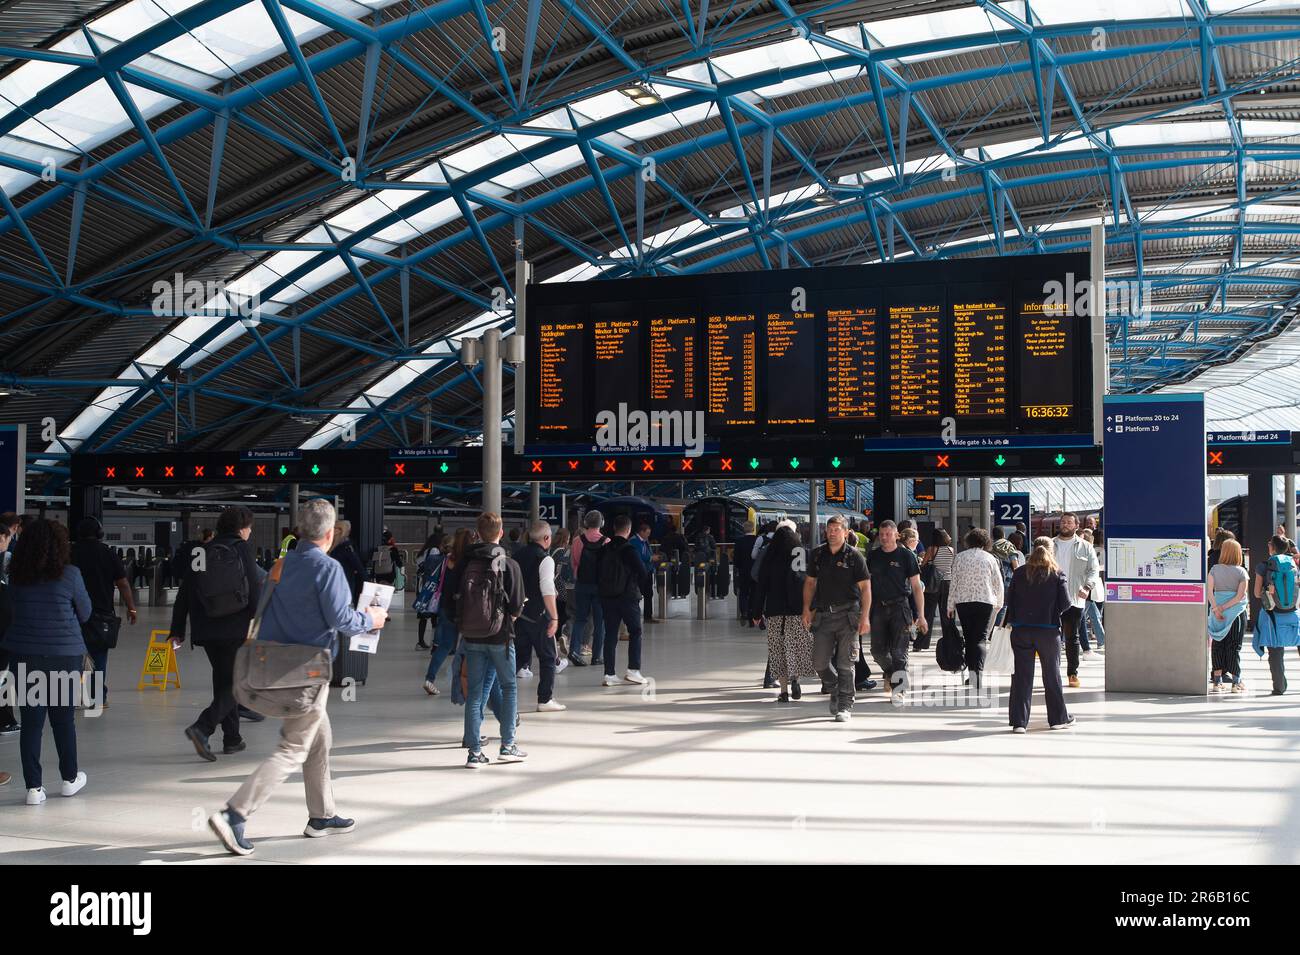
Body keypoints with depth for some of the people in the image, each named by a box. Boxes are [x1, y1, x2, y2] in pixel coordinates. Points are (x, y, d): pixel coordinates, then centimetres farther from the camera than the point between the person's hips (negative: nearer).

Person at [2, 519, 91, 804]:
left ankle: (34, 787, 5)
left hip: (23, 654, 2)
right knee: (64, 719, 12)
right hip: (64, 653, -2)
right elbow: (85, 613, 2)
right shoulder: (70, 574, -9)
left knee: (31, 721, 5)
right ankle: (70, 778, 27)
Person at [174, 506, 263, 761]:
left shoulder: (200, 553, 8)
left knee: (224, 681, 16)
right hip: (237, 629, -5)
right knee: (235, 683, 0)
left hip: (207, 632, 5)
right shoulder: (241, 550, -4)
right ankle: (202, 727, -19)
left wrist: (177, 630, 14)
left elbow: (183, 595, 8)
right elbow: (255, 592, -8)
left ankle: (232, 739, 20)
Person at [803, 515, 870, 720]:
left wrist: (865, 617, -10)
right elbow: (810, 582, 17)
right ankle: (835, 690, 29)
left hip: (847, 614, -4)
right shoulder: (817, 554, 8)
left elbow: (865, 587, -3)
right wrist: (807, 609, 8)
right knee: (819, 663, 3)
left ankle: (845, 706, 5)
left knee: (845, 663, -2)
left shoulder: (854, 556, -3)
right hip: (823, 614, 4)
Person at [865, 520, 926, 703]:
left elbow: (917, 587, -1)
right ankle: (890, 672, 35)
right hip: (878, 607, 4)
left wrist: (921, 616, -6)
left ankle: (899, 689, -2)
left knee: (898, 651, -7)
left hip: (900, 607, -4)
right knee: (878, 650, 6)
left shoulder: (906, 555, -1)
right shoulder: (874, 556, 9)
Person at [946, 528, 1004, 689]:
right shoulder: (990, 558, 2)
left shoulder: (960, 557, 3)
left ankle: (972, 671, 13)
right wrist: (998, 603, 20)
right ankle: (978, 670, -23)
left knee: (968, 637, 12)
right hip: (985, 601, -1)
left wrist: (950, 605, 9)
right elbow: (998, 584, 5)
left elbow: (954, 582, 3)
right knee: (980, 638, -4)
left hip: (963, 601, 1)